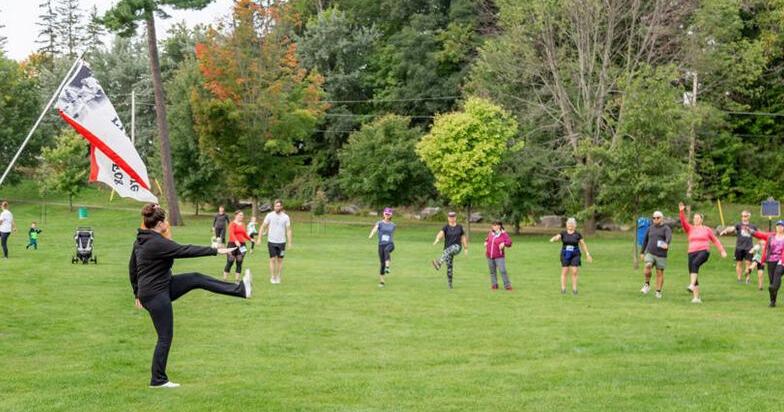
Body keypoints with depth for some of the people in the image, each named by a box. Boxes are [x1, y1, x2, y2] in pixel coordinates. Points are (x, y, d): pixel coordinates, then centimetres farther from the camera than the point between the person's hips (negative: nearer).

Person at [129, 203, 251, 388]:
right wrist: (215, 251, -18)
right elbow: (185, 250, -23)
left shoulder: (140, 241, 6)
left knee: (196, 279, 7)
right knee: (165, 337, -1)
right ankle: (158, 380, 8)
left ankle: (240, 289, 10)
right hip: (156, 295, -10)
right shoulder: (157, 243, -23)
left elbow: (132, 268, 14)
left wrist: (137, 293, 24)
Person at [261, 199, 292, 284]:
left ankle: (278, 278, 14)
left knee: (280, 260, 5)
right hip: (271, 241, -1)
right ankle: (272, 278, 4)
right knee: (272, 259, -2)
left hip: (282, 242, 1)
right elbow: (263, 227, 4)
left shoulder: (285, 217, 0)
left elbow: (288, 230, 2)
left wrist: (289, 242, -3)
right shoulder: (269, 215, -1)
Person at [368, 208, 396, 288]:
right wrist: (371, 235, -44)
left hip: (390, 244, 0)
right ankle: (381, 281, 12)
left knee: (386, 250, -37)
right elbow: (375, 228, -22)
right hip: (381, 245, 0)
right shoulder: (380, 223, 0)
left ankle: (387, 267, -48)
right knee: (382, 264, -1)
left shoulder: (393, 225, 8)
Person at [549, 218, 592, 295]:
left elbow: (583, 244, 5)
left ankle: (574, 289, 0)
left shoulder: (578, 234, -1)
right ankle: (563, 289, 7)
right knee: (564, 271, -2)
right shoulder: (563, 233, -1)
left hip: (575, 255, 0)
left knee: (575, 272, -8)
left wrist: (588, 254, 3)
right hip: (565, 255, 0)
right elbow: (556, 237, -17)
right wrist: (553, 239, -41)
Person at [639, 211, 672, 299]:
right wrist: (642, 252, 19)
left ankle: (658, 292, 11)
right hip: (650, 253, 2)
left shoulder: (666, 228, 0)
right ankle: (647, 285, -6)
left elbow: (669, 237, -21)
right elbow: (645, 240, 22)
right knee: (648, 266, -23)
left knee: (660, 273, 0)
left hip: (661, 255, -2)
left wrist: (666, 244, -43)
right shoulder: (650, 228, 14)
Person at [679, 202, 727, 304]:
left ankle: (692, 285, -44)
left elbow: (715, 240, 17)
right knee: (693, 275, -1)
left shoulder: (707, 229, 11)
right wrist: (681, 211, -17)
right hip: (692, 253, 4)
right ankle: (696, 297, 5)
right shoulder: (689, 229, 14)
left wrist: (722, 250, 12)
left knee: (695, 263, -35)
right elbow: (683, 222, -3)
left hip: (704, 251, -4)